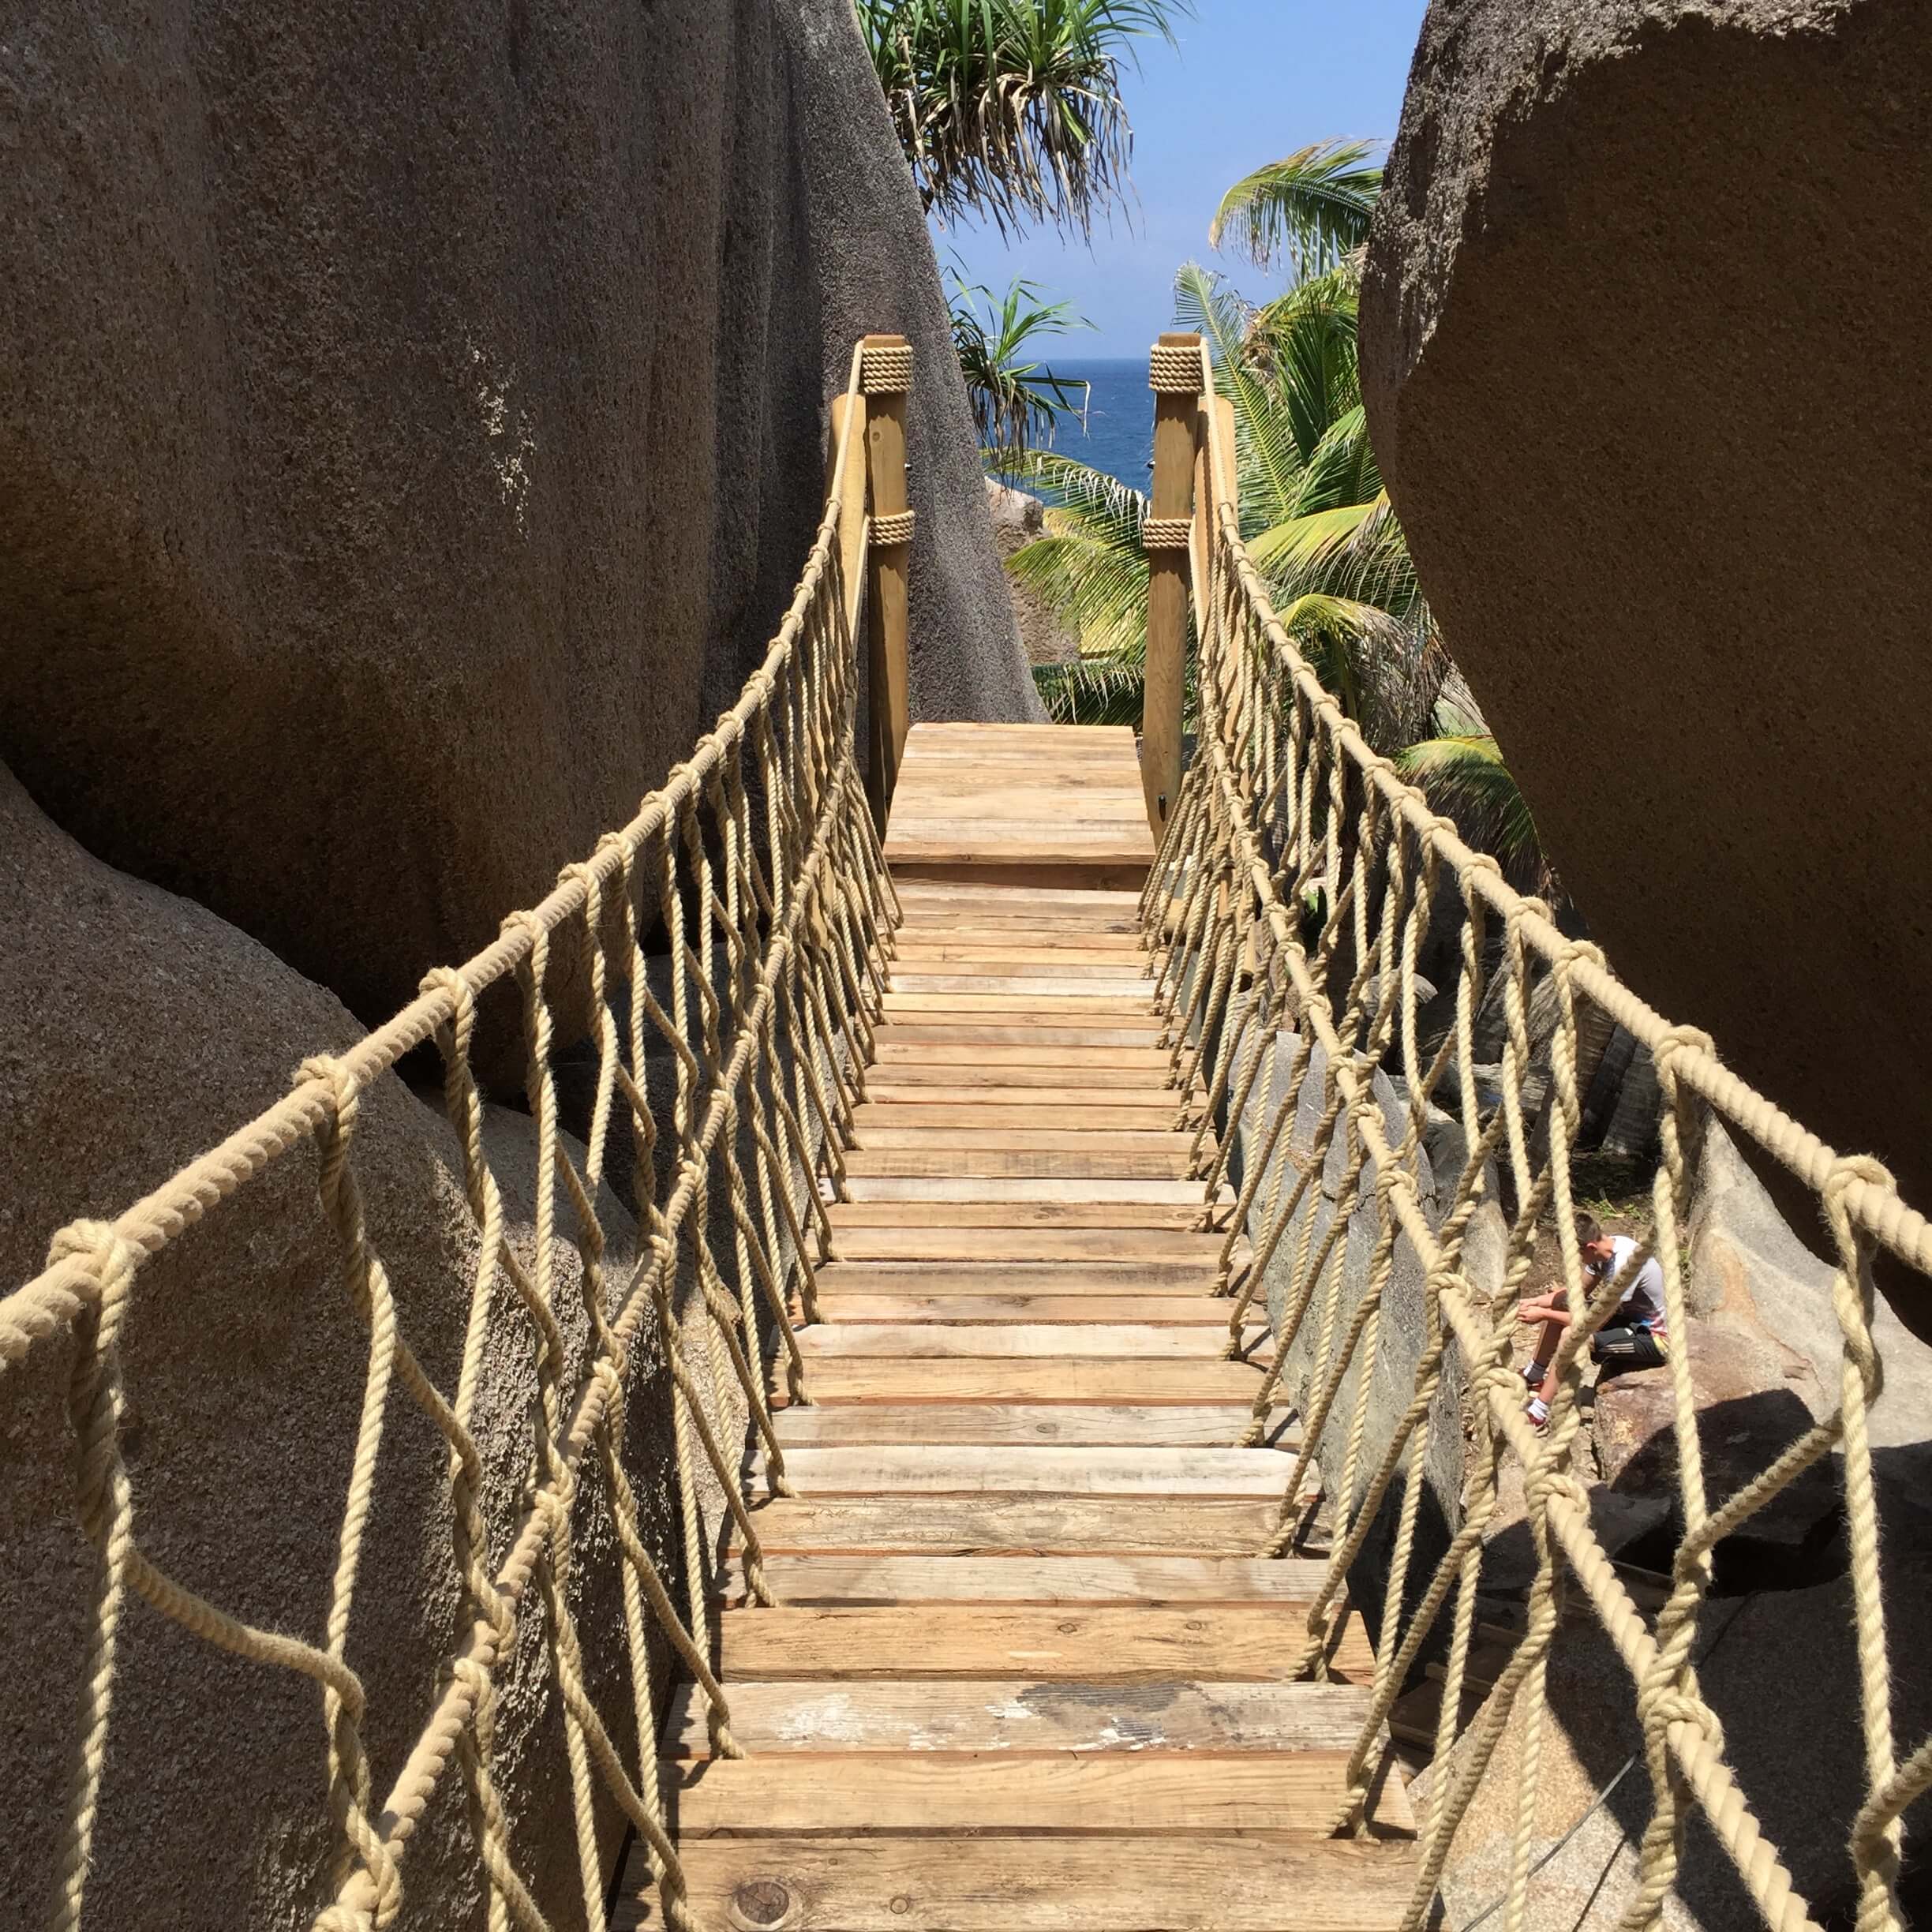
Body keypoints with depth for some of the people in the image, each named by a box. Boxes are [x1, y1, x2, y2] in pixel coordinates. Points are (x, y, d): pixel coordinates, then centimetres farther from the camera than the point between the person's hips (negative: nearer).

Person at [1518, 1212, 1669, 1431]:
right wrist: (1537, 1301, -5)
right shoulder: (1606, 1248, -4)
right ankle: (1533, 1378, 20)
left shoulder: (1625, 1263, -30)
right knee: (1560, 1303, 7)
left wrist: (1543, 1314, -20)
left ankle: (1538, 1414, -17)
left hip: (1655, 1338, -9)